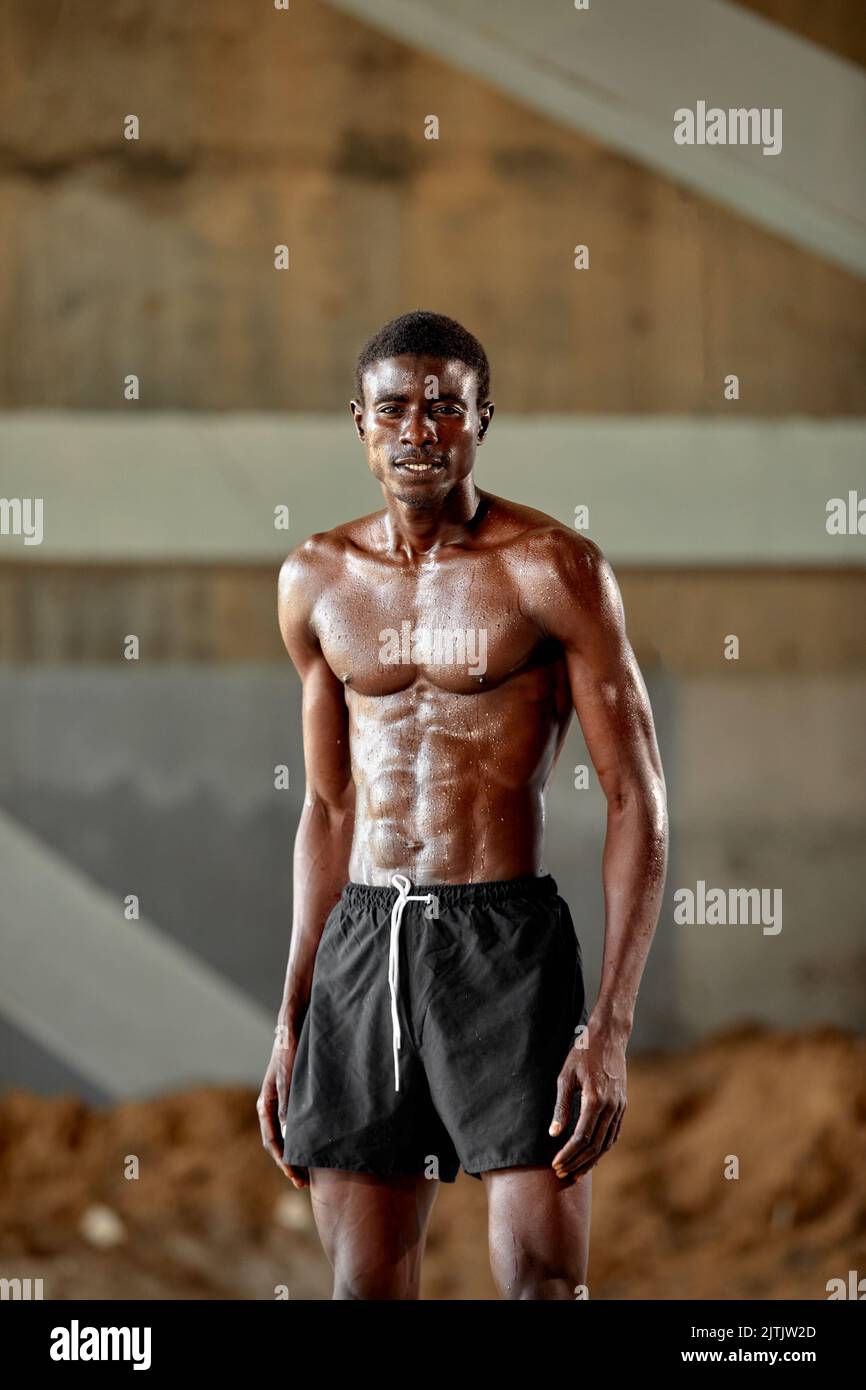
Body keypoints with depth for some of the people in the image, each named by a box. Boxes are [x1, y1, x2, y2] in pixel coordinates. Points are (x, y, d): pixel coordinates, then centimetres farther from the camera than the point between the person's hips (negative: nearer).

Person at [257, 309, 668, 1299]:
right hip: (360, 944, 5)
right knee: (364, 1286, 4)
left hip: (507, 940, -5)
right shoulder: (316, 581, 11)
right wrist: (290, 1024, 16)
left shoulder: (553, 571, -5)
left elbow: (639, 805, -6)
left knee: (541, 1281, -11)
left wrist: (609, 1029, -14)